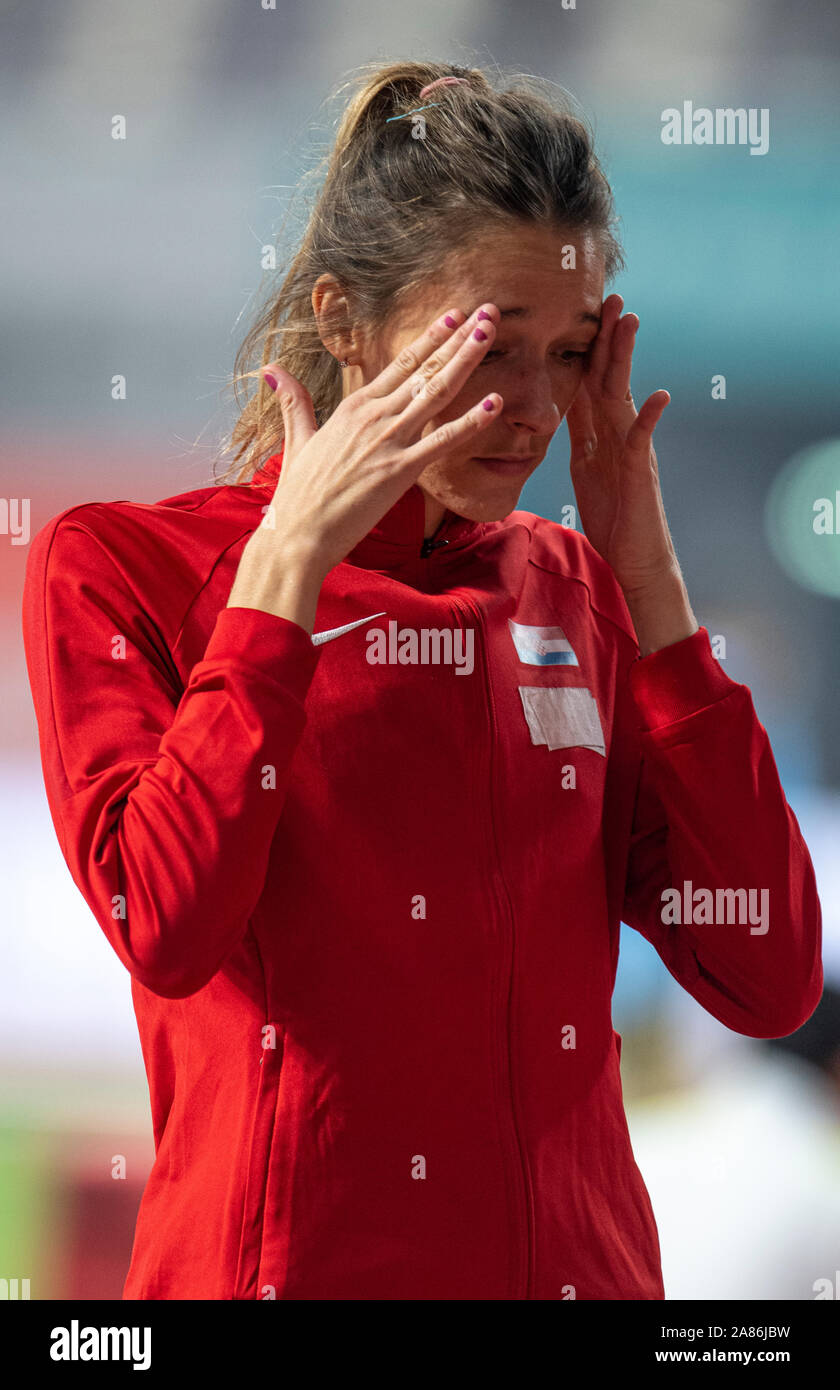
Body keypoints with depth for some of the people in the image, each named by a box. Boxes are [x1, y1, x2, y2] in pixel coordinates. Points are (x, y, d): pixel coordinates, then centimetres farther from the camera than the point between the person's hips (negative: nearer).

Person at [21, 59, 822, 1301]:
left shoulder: (572, 589, 7)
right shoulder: (121, 566, -3)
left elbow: (772, 984, -2)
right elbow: (168, 930, -19)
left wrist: (646, 579, -4)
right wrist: (290, 560, -15)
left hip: (577, 1261, 4)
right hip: (279, 1258, -4)